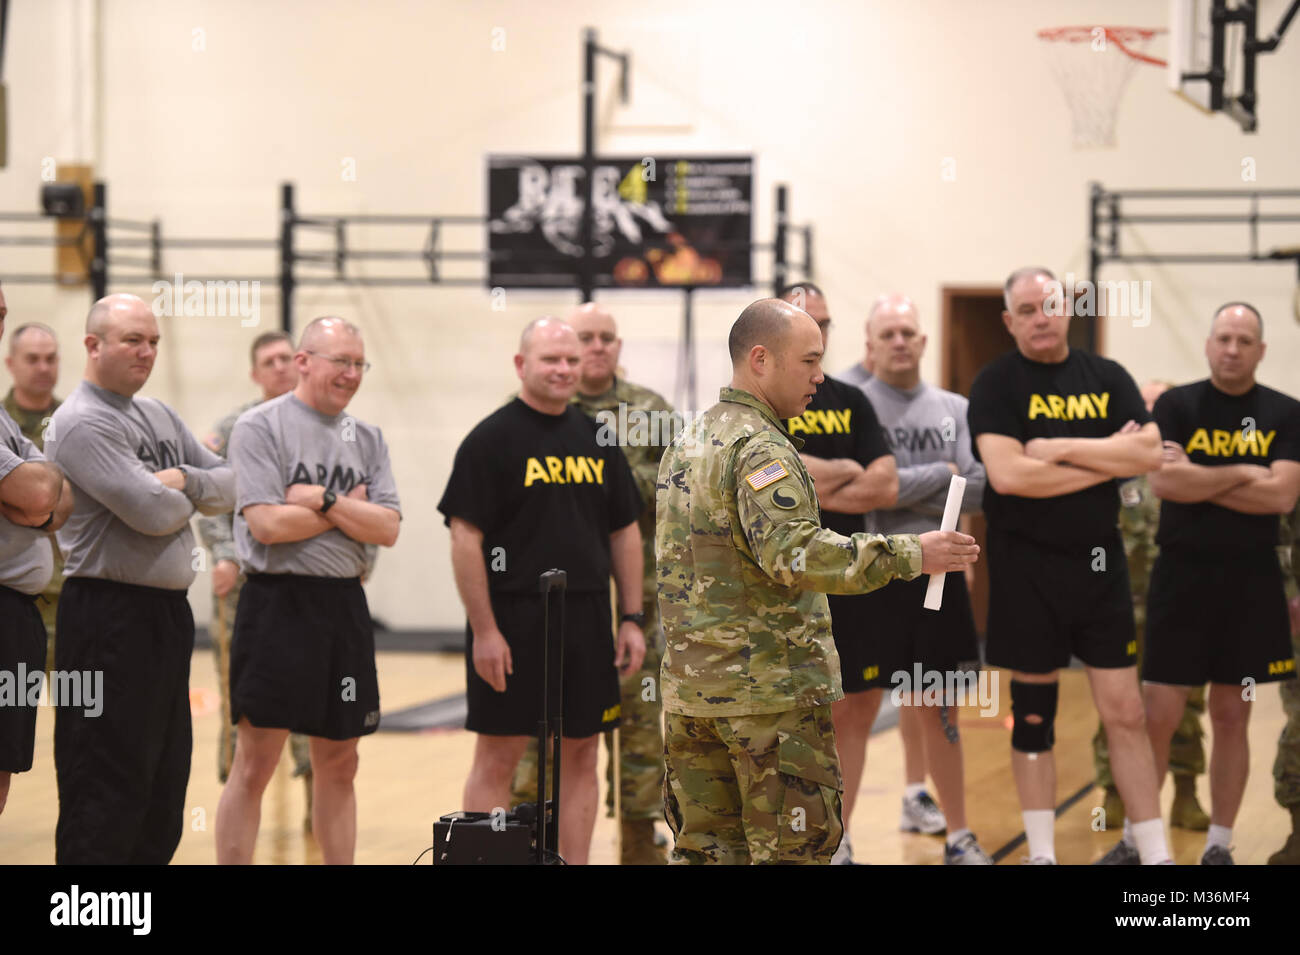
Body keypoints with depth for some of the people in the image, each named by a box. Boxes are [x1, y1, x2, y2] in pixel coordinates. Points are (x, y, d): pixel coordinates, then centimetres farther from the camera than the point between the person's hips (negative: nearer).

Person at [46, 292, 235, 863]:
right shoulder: (80, 422, -12)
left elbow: (229, 486, 11)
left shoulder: (160, 416, 16)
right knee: (108, 794, -6)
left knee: (164, 786, 13)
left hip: (170, 612, 9)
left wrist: (186, 481, -9)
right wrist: (186, 497, 1)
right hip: (110, 618, -9)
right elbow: (151, 511, -21)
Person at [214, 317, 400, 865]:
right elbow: (268, 523, -15)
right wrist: (350, 508, -4)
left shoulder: (366, 439, 12)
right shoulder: (259, 427, -5)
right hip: (278, 603, -6)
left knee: (339, 765, 11)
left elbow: (387, 529, 1)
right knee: (255, 764, -4)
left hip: (344, 605, 6)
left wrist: (323, 500, -12)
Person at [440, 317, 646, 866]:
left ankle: (576, 862, 15)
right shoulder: (491, 439, -5)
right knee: (498, 756, 0)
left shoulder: (597, 438, 11)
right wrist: (484, 630, -15)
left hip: (587, 620, 5)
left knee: (581, 755, 8)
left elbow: (624, 533, 15)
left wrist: (632, 619, 8)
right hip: (513, 621, -5)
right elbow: (465, 538, -10)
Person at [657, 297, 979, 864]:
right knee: (793, 848, -3)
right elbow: (795, 553, -29)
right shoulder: (758, 449, -15)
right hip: (770, 689, -9)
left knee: (703, 847, 12)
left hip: (689, 690, 9)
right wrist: (911, 555, -28)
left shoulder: (686, 444, 15)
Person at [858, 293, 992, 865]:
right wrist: (939, 475, -8)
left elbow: (977, 491, -3)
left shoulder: (955, 410, 9)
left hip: (938, 575, 4)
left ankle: (959, 837, 22)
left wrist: (902, 489, -13)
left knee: (940, 710, 13)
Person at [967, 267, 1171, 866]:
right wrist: (1107, 460, -11)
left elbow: (1149, 452, -6)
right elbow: (1008, 474, -19)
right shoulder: (997, 384, -4)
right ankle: (1042, 853, 16)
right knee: (1032, 715, 6)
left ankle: (1156, 854, 5)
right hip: (1027, 564, -3)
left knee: (1124, 711, 1)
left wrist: (1063, 447, -15)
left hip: (1099, 561, 3)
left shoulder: (1106, 377, 7)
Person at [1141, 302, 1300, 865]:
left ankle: (1219, 846, 16)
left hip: (1250, 582, 2)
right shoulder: (1177, 406, 0)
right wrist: (1241, 473, -11)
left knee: (1232, 717, 7)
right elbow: (1162, 481, -15)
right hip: (1182, 576, -2)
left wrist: (1199, 482, -11)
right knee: (1159, 715, -3)